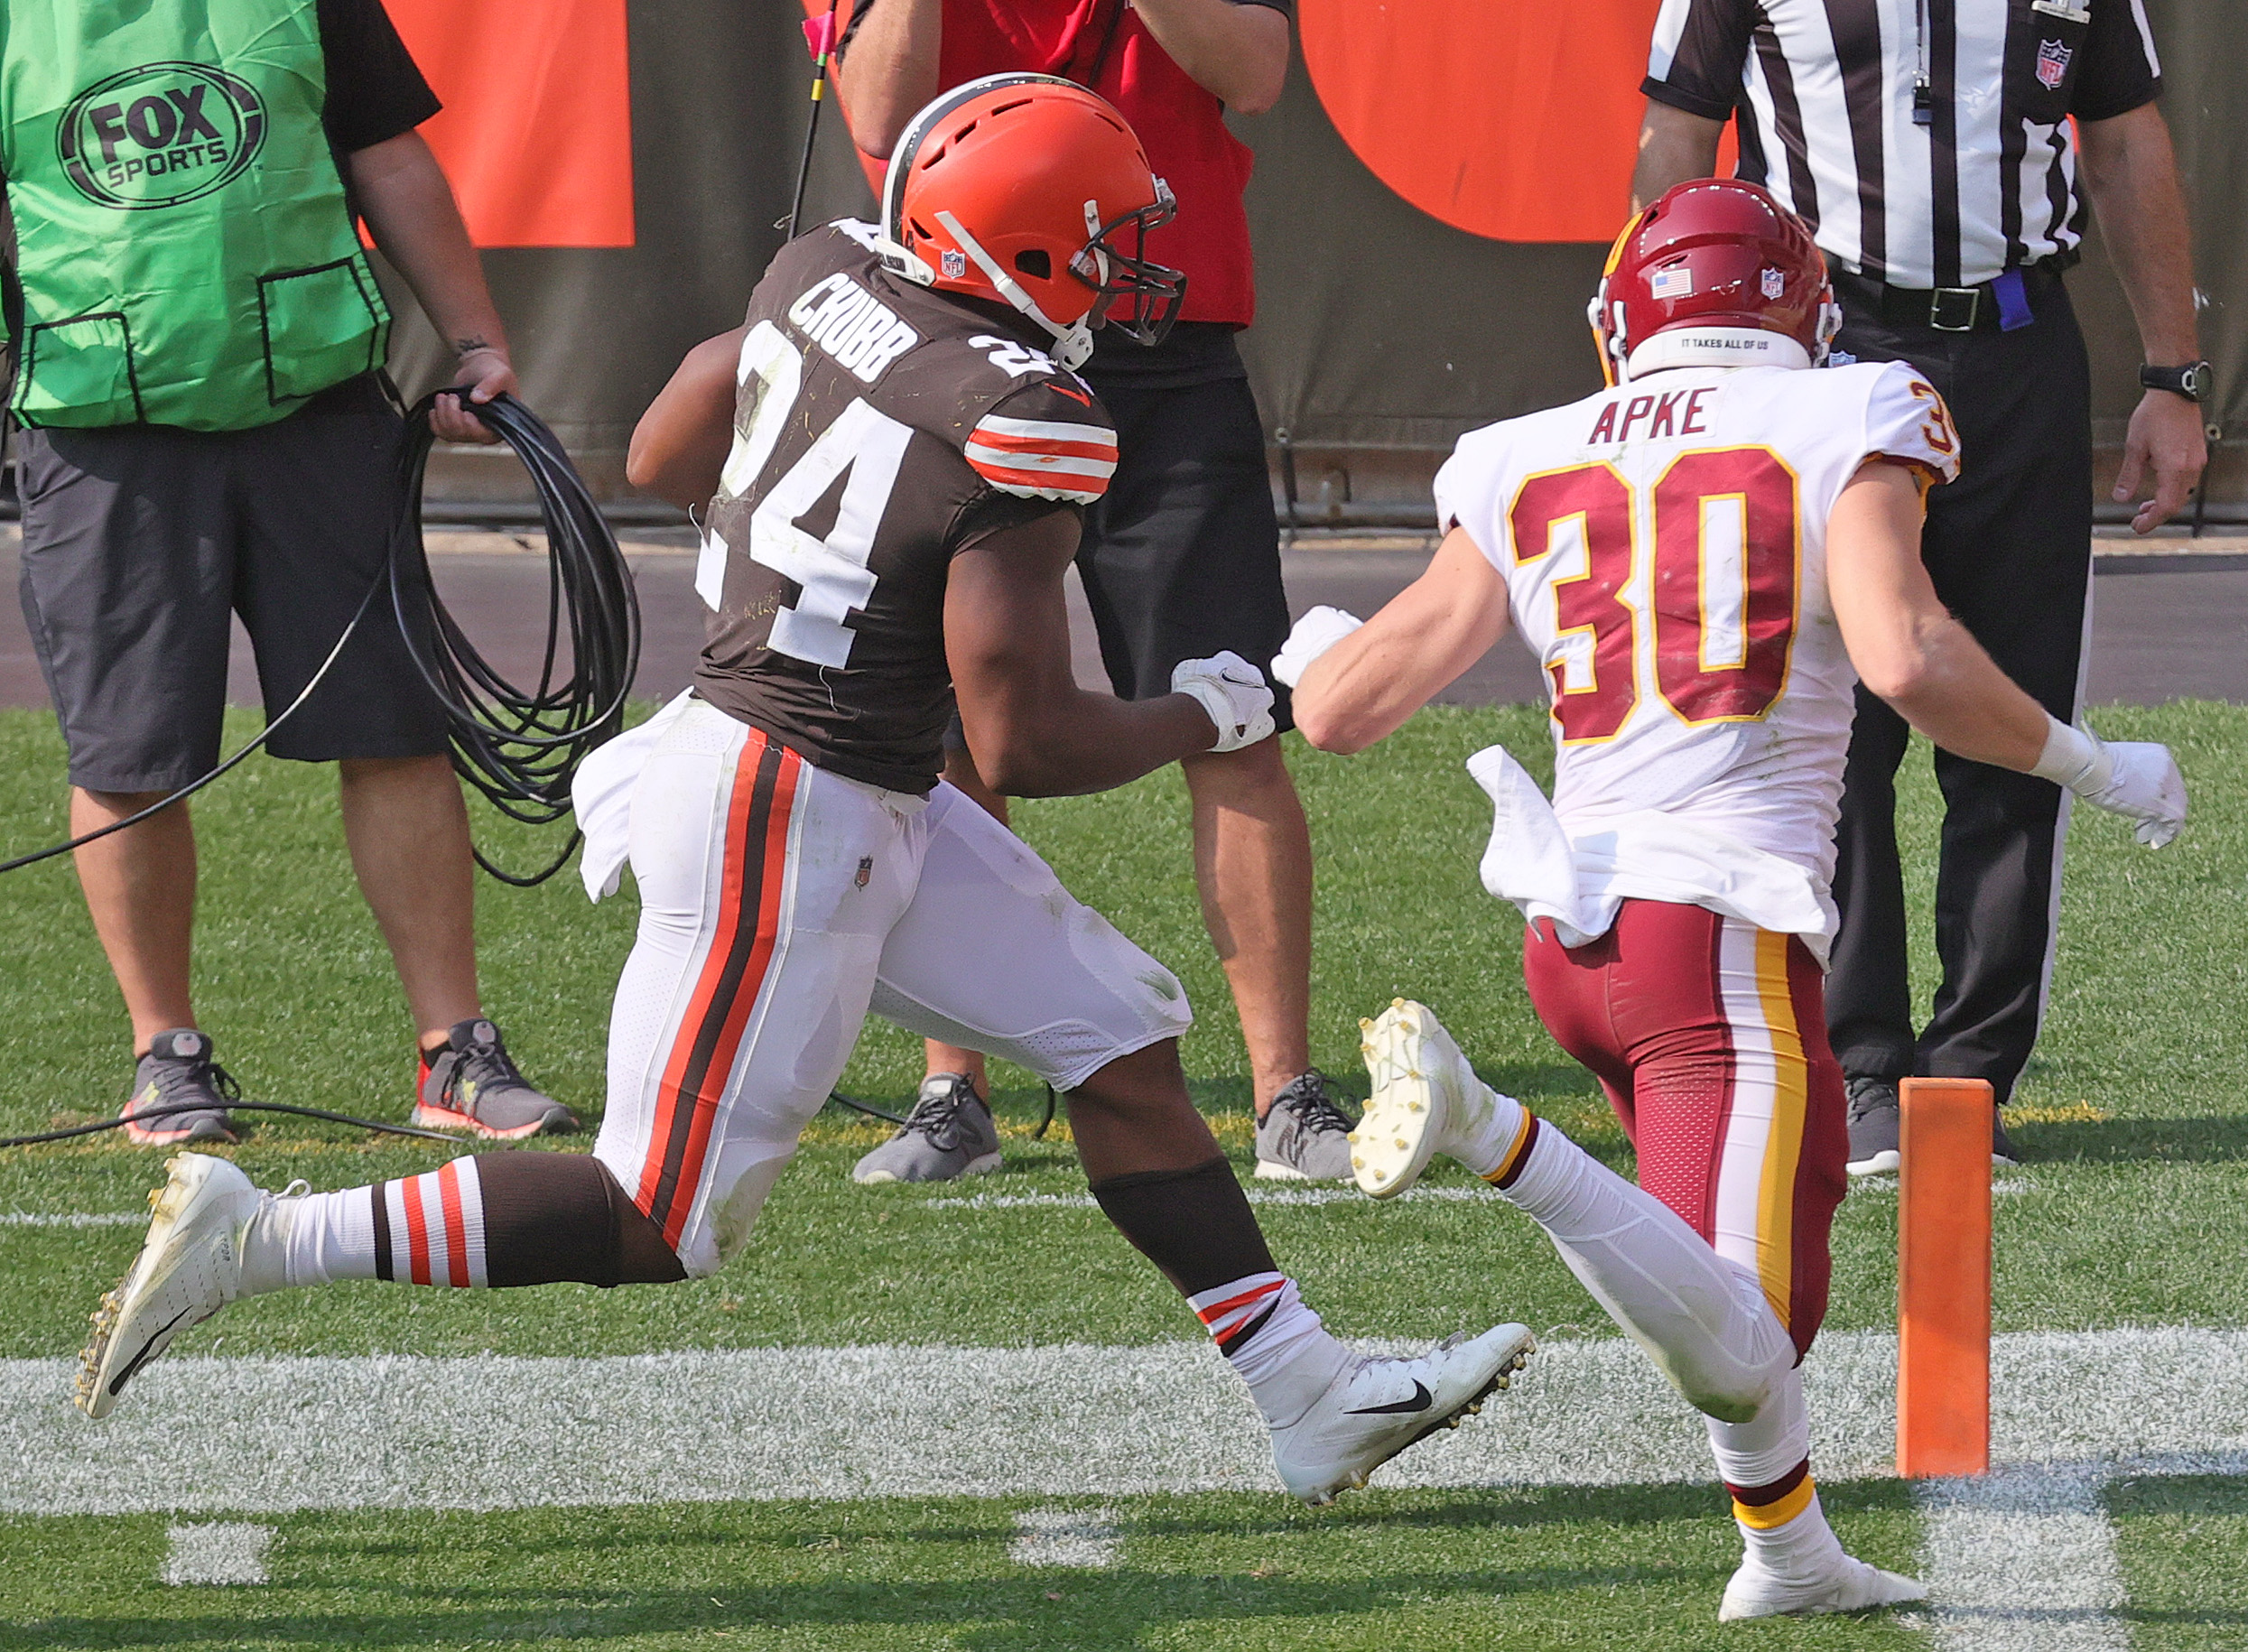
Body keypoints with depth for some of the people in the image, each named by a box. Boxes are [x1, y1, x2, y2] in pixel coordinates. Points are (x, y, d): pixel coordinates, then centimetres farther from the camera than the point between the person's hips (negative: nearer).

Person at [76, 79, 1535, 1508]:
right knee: (663, 1225, -1)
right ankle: (259, 1241, -1)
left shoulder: (829, 274, 0)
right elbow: (1026, 746, -20)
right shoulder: (1025, 426, -22)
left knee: (1121, 1042, 13)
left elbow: (662, 457, 16)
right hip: (791, 824, -10)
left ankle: (1314, 1401, 18)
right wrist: (1205, 717, -3)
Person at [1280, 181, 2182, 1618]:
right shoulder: (1838, 435, 0)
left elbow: (1339, 711, 11)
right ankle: (1487, 1137, -32)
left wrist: (1313, 650, 36)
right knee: (1740, 1355, -13)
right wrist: (2091, 766, -1)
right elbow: (1906, 660, -17)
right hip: (1724, 937, -6)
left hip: (1572, 931, 6)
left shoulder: (1531, 475, 11)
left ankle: (1790, 1551, 32)